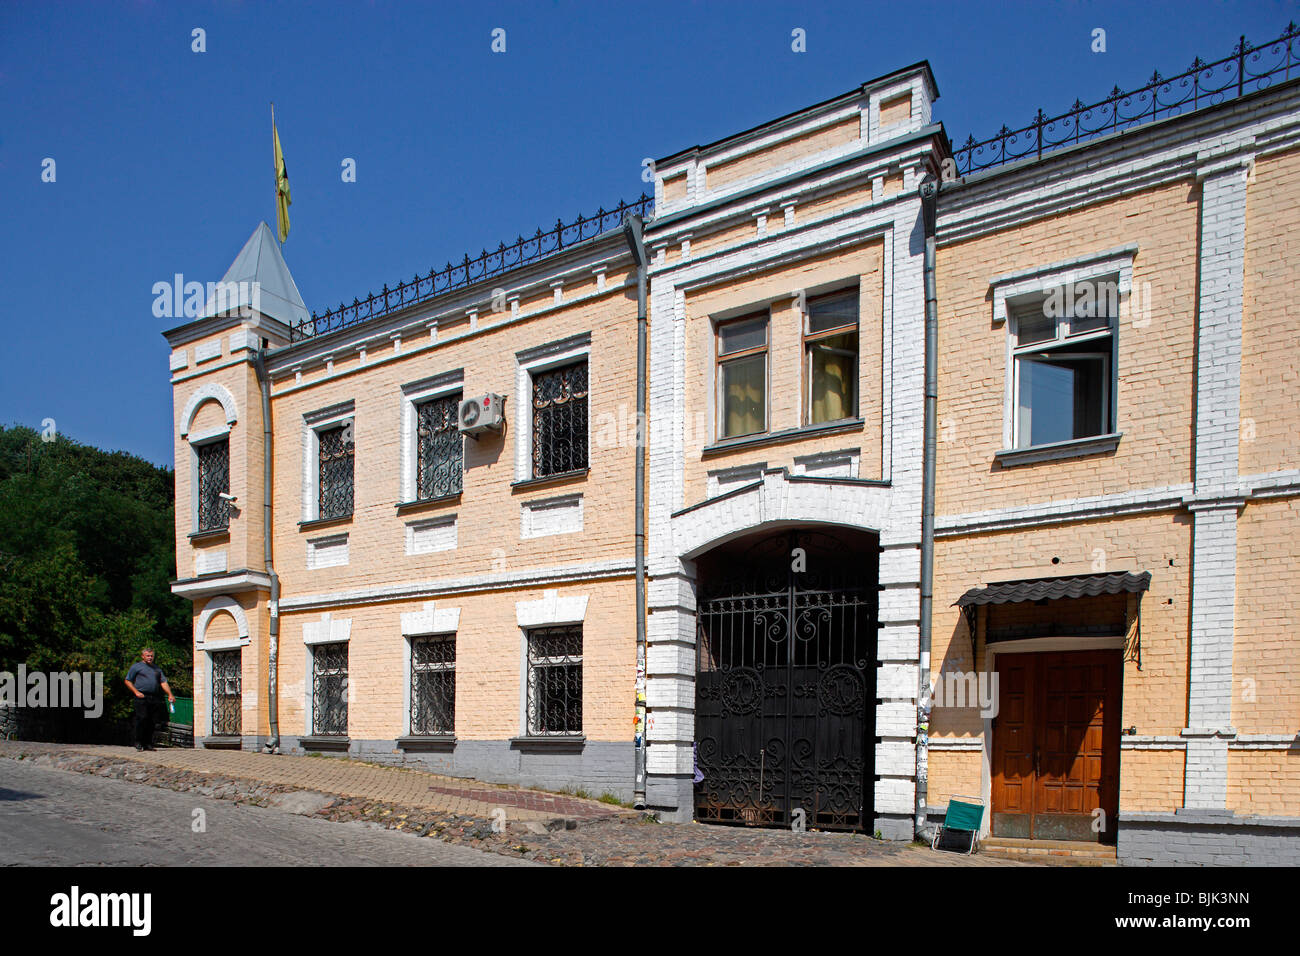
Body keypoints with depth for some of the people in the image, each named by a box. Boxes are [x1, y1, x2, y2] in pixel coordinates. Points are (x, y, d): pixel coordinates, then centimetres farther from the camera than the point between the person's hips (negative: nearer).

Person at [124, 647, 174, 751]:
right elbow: (128, 681, 7)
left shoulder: (157, 668, 23)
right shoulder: (136, 666, 10)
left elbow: (163, 682, 16)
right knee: (142, 719, -11)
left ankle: (148, 743, 9)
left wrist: (170, 694, 2)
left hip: (155, 699, 4)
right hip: (142, 697, -4)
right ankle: (138, 743, -2)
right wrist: (136, 692, -6)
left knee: (152, 722, 3)